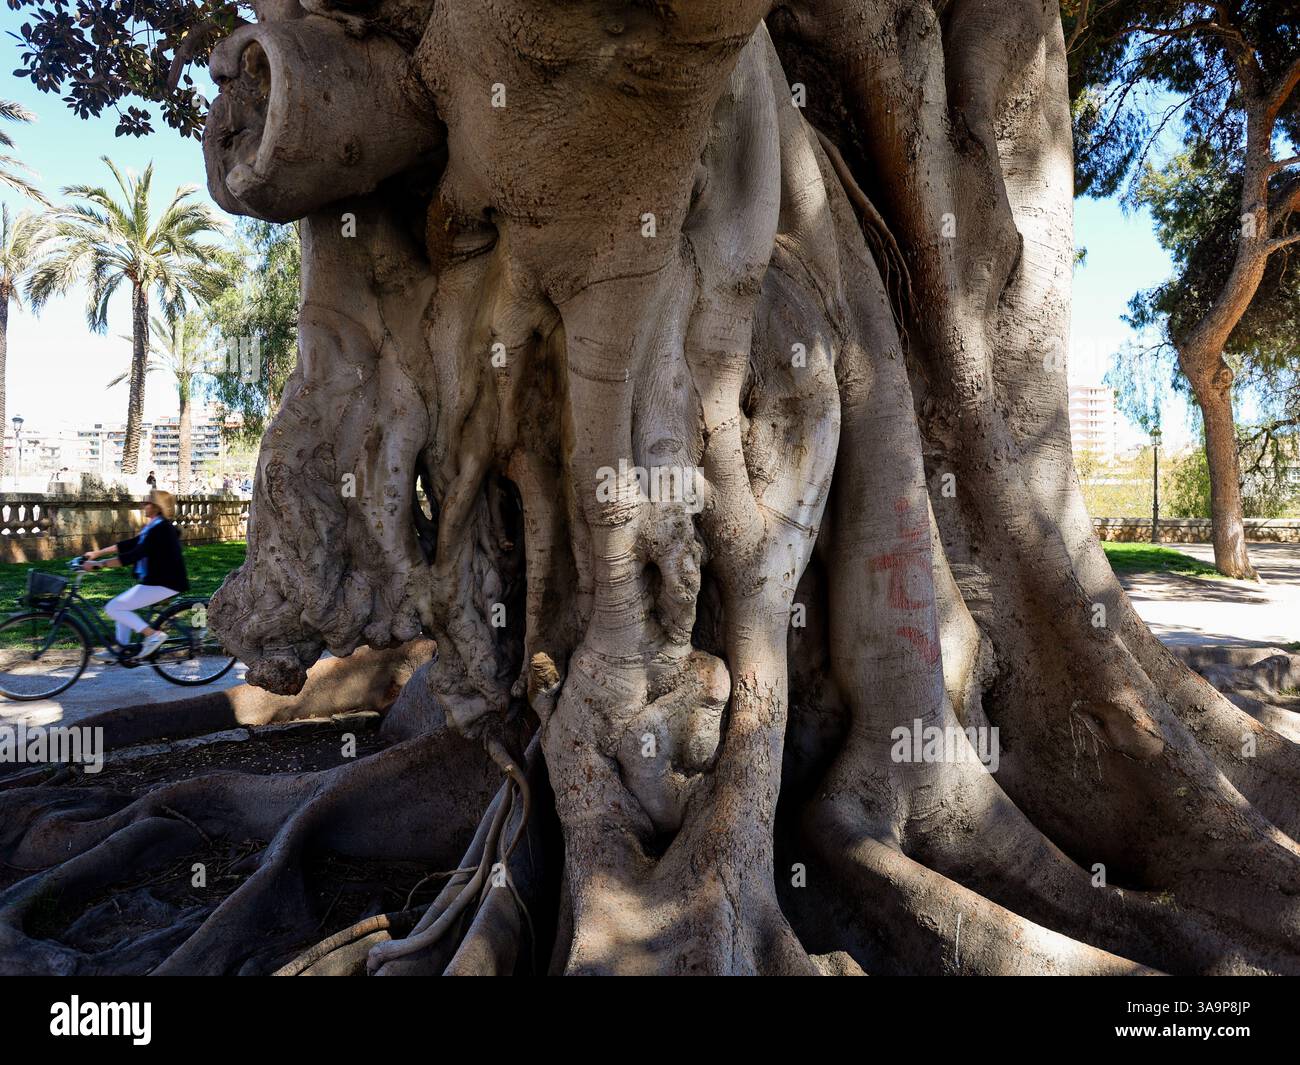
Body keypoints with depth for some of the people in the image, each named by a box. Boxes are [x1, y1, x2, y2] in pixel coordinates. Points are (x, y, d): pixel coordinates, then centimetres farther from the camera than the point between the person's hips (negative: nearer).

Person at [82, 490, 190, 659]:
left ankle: (152, 634, -10)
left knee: (113, 608, -9)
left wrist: (99, 564, -24)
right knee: (121, 606, 19)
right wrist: (97, 553, 14)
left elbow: (134, 555, -25)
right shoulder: (153, 526, 15)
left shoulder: (161, 528, -18)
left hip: (164, 584, -10)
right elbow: (129, 544, 18)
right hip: (157, 580, 10)